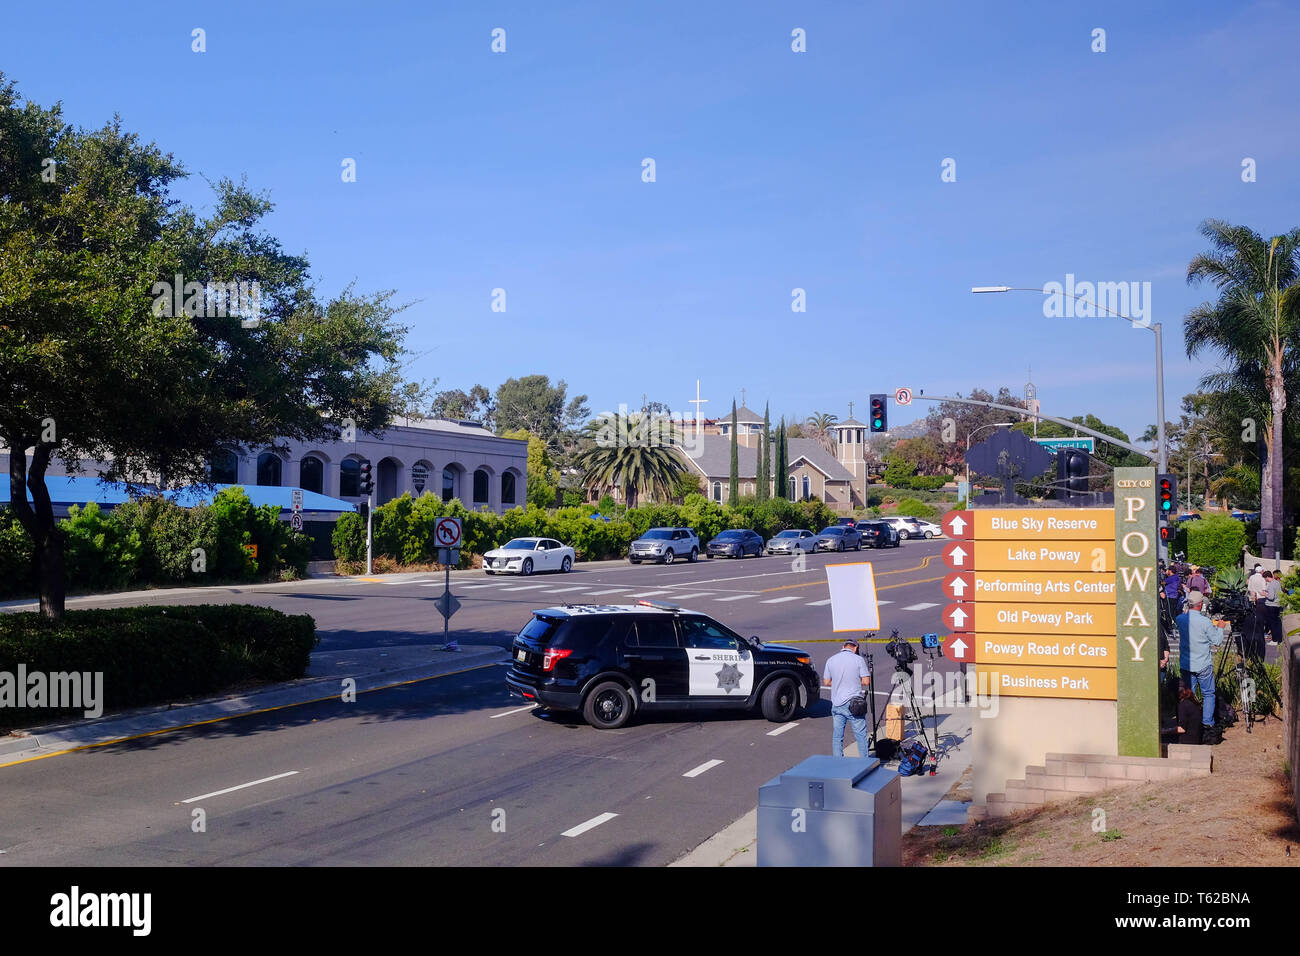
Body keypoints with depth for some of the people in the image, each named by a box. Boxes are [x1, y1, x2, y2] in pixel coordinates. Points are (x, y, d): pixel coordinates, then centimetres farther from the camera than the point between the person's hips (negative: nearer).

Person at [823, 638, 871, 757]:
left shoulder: (831, 660, 6)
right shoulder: (858, 659, -5)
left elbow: (826, 682, 10)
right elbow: (866, 681, -7)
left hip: (836, 704, 3)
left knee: (837, 737, 8)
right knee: (861, 735, 4)